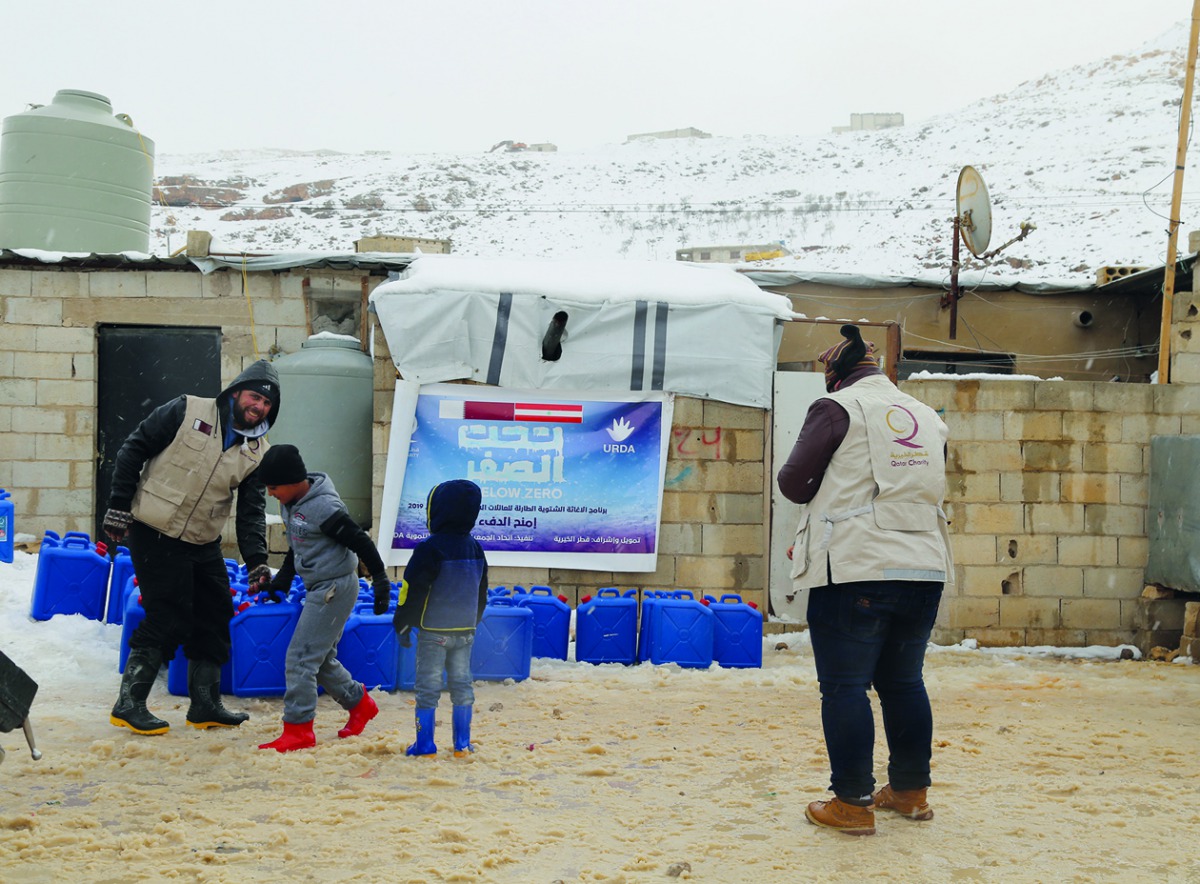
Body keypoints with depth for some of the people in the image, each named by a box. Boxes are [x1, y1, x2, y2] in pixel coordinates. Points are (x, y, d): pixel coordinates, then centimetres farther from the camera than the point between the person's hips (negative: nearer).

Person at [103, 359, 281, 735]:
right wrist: (118, 506, -11)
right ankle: (128, 704, 3)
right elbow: (133, 450, -7)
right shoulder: (186, 412, -11)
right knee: (167, 618, -9)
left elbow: (251, 511, 1)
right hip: (154, 535, -6)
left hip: (204, 545, 7)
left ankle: (205, 704, 22)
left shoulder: (258, 451, 3)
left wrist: (256, 559, -12)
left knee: (215, 617, 9)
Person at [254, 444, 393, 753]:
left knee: (300, 657, -10)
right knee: (322, 659, 17)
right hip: (318, 589, 10)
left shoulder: (323, 507, -22)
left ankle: (298, 730, -5)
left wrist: (380, 580, -14)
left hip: (335, 588, -10)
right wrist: (281, 581, 19)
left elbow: (359, 541, -18)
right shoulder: (291, 503, 7)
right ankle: (360, 704, 34)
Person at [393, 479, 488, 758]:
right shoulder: (475, 548, 7)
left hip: (433, 632, -6)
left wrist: (403, 624, -2)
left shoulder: (430, 548, -15)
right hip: (466, 630, 6)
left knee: (428, 686, 1)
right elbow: (482, 592, 16)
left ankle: (425, 744, 4)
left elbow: (413, 589, -13)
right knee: (462, 684, 11)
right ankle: (462, 744, 12)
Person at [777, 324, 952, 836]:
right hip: (924, 566, 7)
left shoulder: (837, 407, -3)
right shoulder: (926, 416, 17)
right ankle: (910, 792, 26)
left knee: (844, 686, 0)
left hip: (856, 569, -7)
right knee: (904, 682, 17)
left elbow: (795, 483, -3)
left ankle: (853, 803, 2)